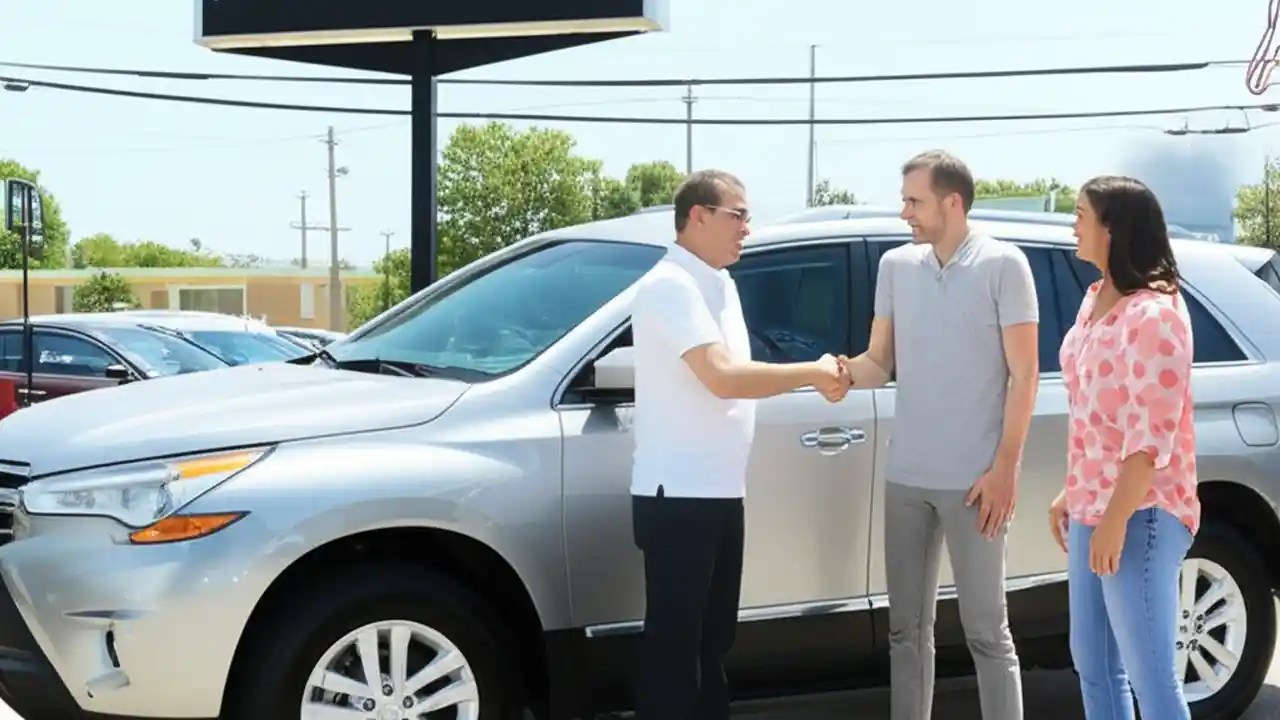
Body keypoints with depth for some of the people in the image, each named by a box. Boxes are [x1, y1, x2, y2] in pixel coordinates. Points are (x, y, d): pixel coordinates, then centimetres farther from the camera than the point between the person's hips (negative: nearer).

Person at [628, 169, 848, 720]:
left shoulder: (719, 283, 15)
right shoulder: (670, 286, -16)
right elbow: (722, 378, -25)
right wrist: (813, 372, -15)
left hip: (720, 491, 10)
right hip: (678, 493, -10)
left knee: (714, 636, 16)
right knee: (674, 641, -5)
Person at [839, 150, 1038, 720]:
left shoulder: (1003, 265, -6)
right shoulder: (895, 265, 8)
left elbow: (1023, 374, -7)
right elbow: (879, 363, 11)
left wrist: (1004, 468, -12)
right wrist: (843, 371, -12)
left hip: (972, 480, -5)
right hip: (905, 478, 5)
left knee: (985, 631, 1)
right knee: (907, 627, 12)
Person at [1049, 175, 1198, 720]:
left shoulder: (1153, 313, -17)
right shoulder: (1097, 299, 12)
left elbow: (1152, 433, -21)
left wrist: (1118, 519, -24)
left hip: (1138, 515, -10)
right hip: (1092, 510, 10)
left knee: (1149, 676, -8)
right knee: (1093, 665, 16)